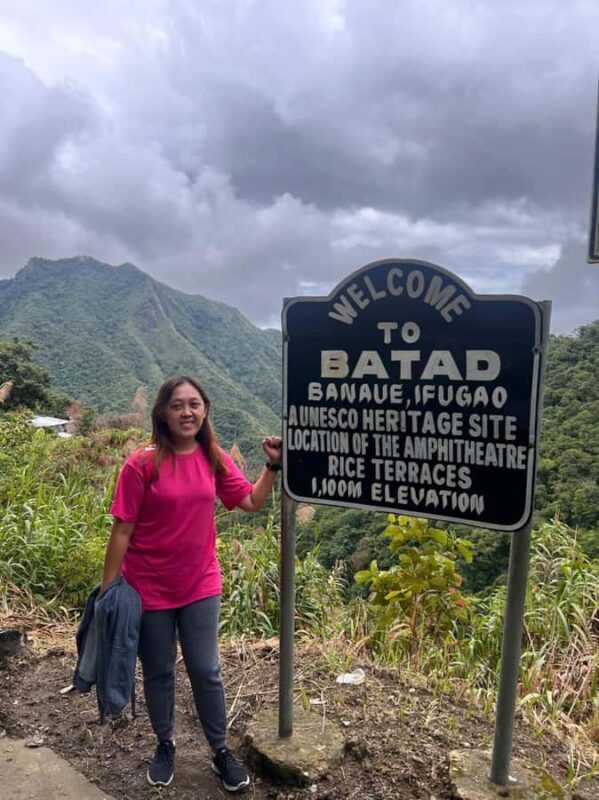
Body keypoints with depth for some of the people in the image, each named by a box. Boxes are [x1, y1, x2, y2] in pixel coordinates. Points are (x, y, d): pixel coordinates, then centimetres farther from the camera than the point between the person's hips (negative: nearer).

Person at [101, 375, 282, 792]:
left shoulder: (215, 459, -5)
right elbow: (122, 530, -12)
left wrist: (273, 465, -7)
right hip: (149, 589, -2)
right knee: (159, 673, 16)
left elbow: (252, 501, 4)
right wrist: (108, 588, -9)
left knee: (206, 671, 12)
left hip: (201, 585, 2)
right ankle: (165, 745, 41)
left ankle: (221, 751, 33)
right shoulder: (143, 463, -17)